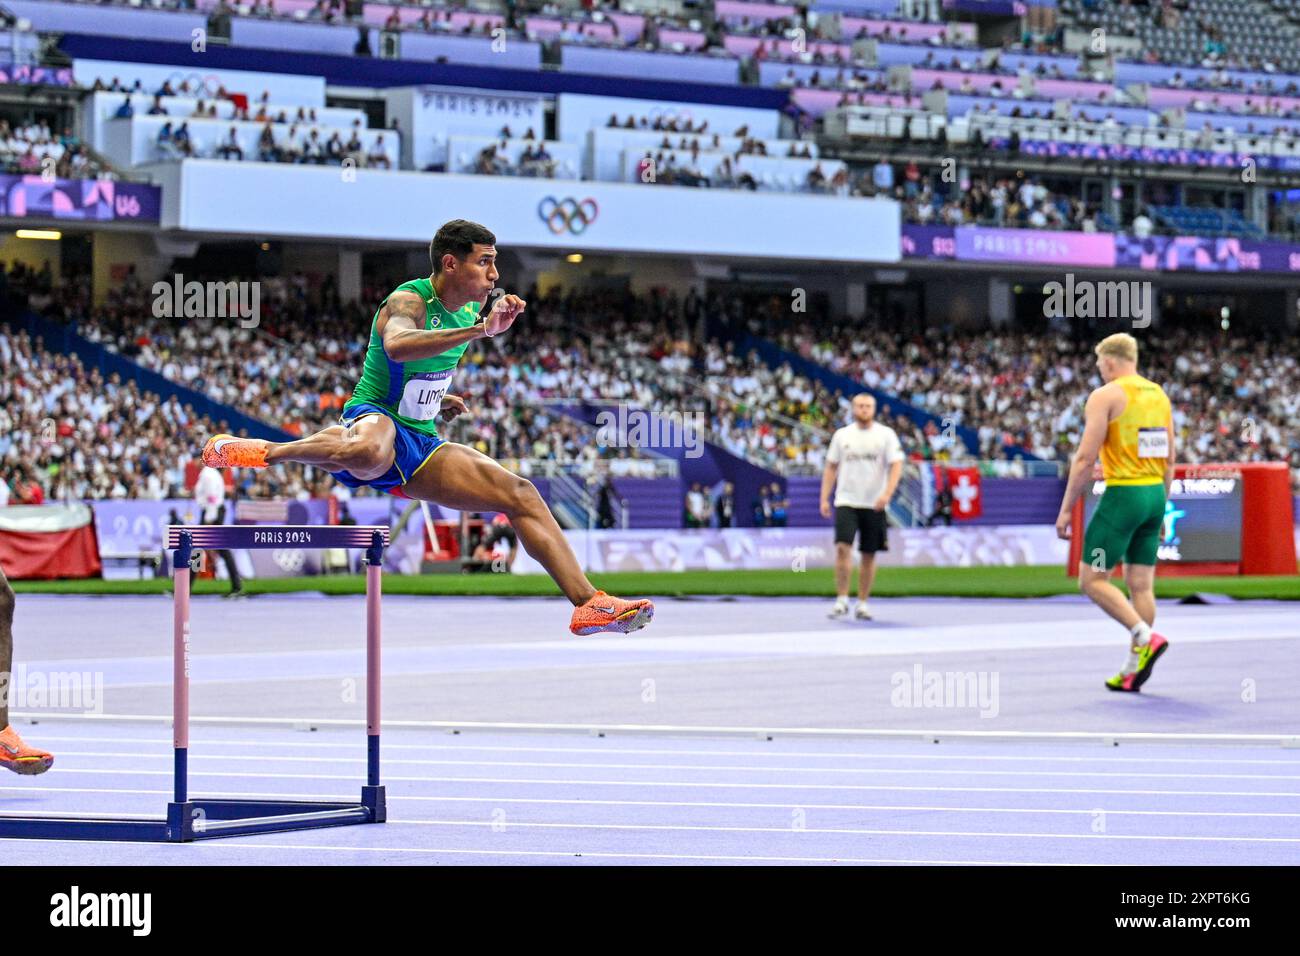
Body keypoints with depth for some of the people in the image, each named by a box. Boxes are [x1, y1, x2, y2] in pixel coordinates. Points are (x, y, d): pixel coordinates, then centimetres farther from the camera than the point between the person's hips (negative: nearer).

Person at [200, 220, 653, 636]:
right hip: (374, 419, -8)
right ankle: (263, 451, -24)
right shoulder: (408, 302, -16)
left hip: (417, 447, 8)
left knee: (521, 494, -1)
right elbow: (398, 345, -43)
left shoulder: (469, 312, 10)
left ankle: (586, 602, -1)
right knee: (370, 452, -46)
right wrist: (480, 330, -49)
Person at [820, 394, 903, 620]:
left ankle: (862, 604, 13)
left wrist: (887, 493, -19)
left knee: (869, 556, 3)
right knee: (843, 548, -16)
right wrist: (824, 498, 5)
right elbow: (831, 468, 13)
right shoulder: (842, 435, 8)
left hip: (874, 505, 0)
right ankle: (842, 600, -10)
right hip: (846, 502, 0)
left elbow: (896, 466, -5)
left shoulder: (886, 434, 2)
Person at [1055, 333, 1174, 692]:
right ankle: (1132, 670, 10)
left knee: (1092, 579, -2)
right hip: (1155, 493, 7)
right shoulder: (1160, 394, 14)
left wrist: (1066, 508, -6)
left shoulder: (1106, 396, -8)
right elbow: (1169, 460, 17)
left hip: (1122, 494, -7)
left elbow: (1085, 458, -12)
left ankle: (1146, 638, -17)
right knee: (1140, 584, 8)